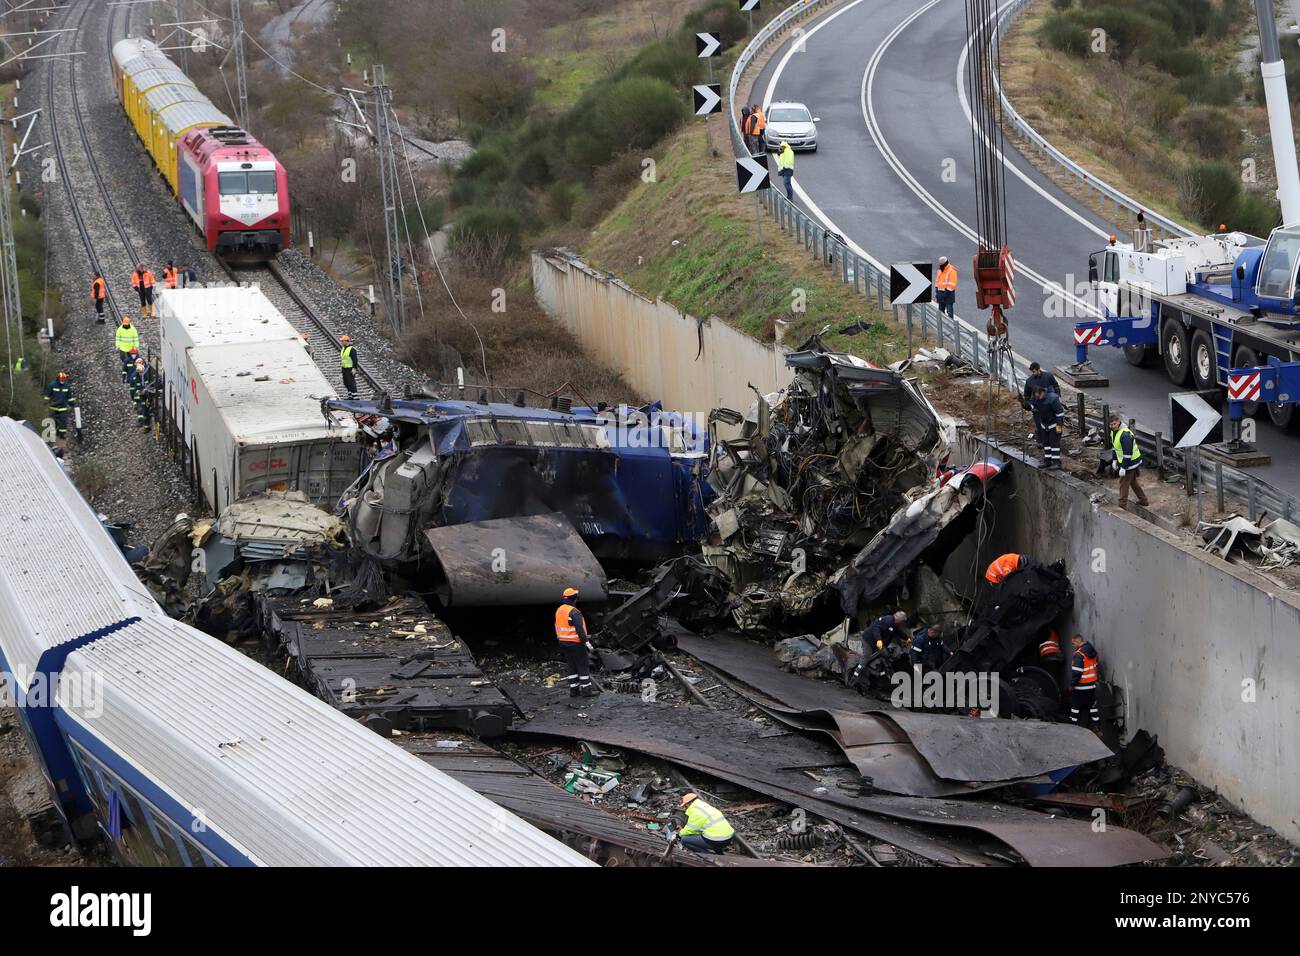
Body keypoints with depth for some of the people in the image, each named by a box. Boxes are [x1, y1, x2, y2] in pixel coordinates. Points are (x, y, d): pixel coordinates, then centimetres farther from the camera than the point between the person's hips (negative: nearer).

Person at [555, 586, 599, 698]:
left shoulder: (559, 610, 8)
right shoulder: (574, 612, -19)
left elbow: (558, 627, 15)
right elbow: (579, 629, -23)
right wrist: (586, 641, -20)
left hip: (564, 643, 8)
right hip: (576, 643, -8)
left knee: (572, 667, 14)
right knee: (583, 666, 0)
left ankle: (573, 689, 16)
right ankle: (586, 689, 2)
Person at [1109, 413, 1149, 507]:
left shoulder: (1125, 434, -29)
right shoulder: (1113, 432, 2)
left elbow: (1128, 453, -29)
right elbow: (1115, 446, 18)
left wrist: (1123, 468, -27)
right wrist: (1115, 460, 15)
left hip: (1131, 462, -10)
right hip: (1122, 461, 10)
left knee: (1124, 483, -4)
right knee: (1133, 482, 22)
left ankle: (1122, 506, 2)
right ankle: (1143, 500, 36)